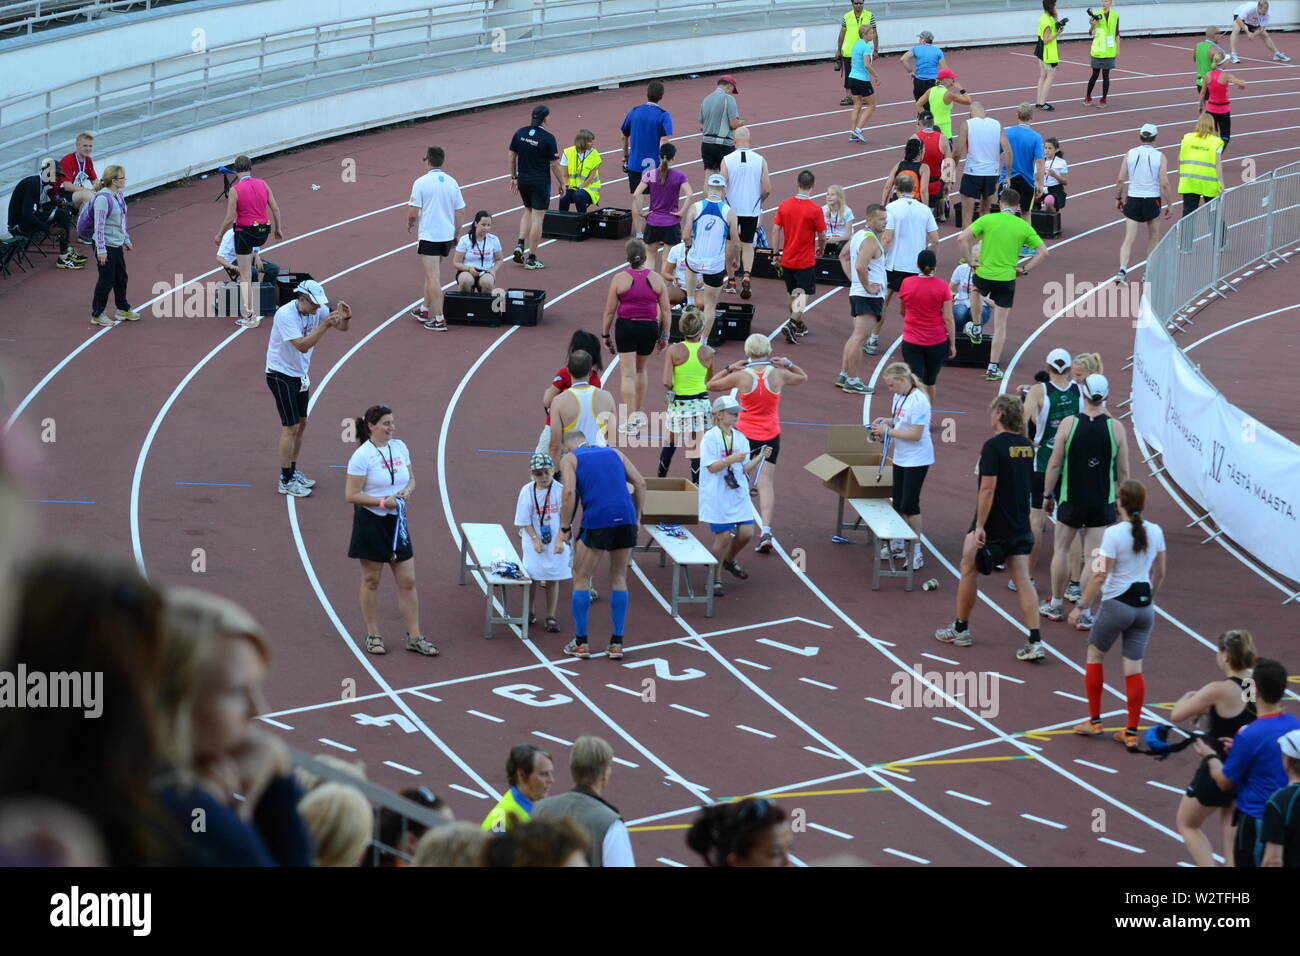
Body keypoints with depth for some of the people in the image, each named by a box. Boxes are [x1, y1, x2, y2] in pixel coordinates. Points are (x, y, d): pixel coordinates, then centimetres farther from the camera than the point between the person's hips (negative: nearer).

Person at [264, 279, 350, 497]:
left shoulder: (317, 311, -5)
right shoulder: (285, 314, -25)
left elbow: (342, 328, 1)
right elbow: (302, 346, -33)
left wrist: (345, 318, -22)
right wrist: (324, 326, -37)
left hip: (300, 375, 8)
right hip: (281, 375, -8)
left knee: (301, 424, 13)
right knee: (291, 427, -7)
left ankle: (292, 471, 26)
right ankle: (286, 481, -2)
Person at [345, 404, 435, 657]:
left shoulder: (400, 447, 5)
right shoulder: (362, 456, -14)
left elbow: (411, 478, 16)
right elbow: (351, 495, -14)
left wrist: (407, 491, -6)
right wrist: (382, 502, -20)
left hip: (397, 522, 5)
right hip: (370, 523, -5)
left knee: (408, 581, 5)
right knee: (371, 580, 7)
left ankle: (414, 637, 13)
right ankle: (373, 636, 19)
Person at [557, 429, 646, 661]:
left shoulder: (570, 459, 12)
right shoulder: (614, 453, 23)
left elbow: (570, 492, -5)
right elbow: (640, 483, 14)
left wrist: (565, 527, 2)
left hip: (596, 521, -3)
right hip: (626, 520, 3)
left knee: (581, 579, 13)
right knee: (619, 579, 17)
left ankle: (580, 643, 13)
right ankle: (616, 644, 15)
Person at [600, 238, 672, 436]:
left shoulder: (620, 279, -7)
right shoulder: (657, 279, 0)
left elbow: (609, 311, -4)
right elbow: (666, 311, 2)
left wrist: (605, 334, 7)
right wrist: (664, 336, 11)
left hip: (626, 326, -3)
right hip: (650, 328, 3)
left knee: (628, 373, -1)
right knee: (640, 370, 23)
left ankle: (629, 421, -6)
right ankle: (639, 413, 31)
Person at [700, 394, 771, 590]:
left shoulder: (740, 438, 8)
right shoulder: (710, 438, -10)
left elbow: (745, 467, 8)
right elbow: (712, 467, -15)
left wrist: (760, 457, -7)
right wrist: (731, 459, -27)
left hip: (739, 494, 6)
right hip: (717, 497, -6)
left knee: (746, 533, 2)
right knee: (723, 536, -5)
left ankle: (729, 560, 33)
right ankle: (714, 579, 12)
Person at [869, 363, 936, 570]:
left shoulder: (918, 401, -21)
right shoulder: (899, 397, 4)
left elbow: (916, 434, -24)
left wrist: (888, 431, -19)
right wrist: (885, 422, -1)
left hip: (917, 459, -8)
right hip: (900, 457, 8)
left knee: (909, 504, -6)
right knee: (898, 502, 16)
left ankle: (916, 552, 4)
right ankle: (897, 545, 30)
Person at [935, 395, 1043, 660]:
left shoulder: (994, 446, -16)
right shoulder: (1027, 446, 5)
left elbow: (988, 489, -21)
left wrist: (979, 526, -20)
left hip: (993, 526, -6)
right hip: (1020, 526, 6)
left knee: (968, 571, 14)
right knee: (1022, 581, 2)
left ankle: (960, 630, 26)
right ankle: (1035, 642, -7)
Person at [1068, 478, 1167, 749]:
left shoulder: (1114, 534, -16)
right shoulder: (1155, 532, 0)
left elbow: (1100, 576, -18)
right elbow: (1159, 574, 9)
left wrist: (1081, 607, -9)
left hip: (1116, 604, -5)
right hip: (1144, 606, 5)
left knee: (1094, 655, 17)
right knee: (1134, 668, 7)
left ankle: (1094, 721, 19)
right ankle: (1131, 732, 7)